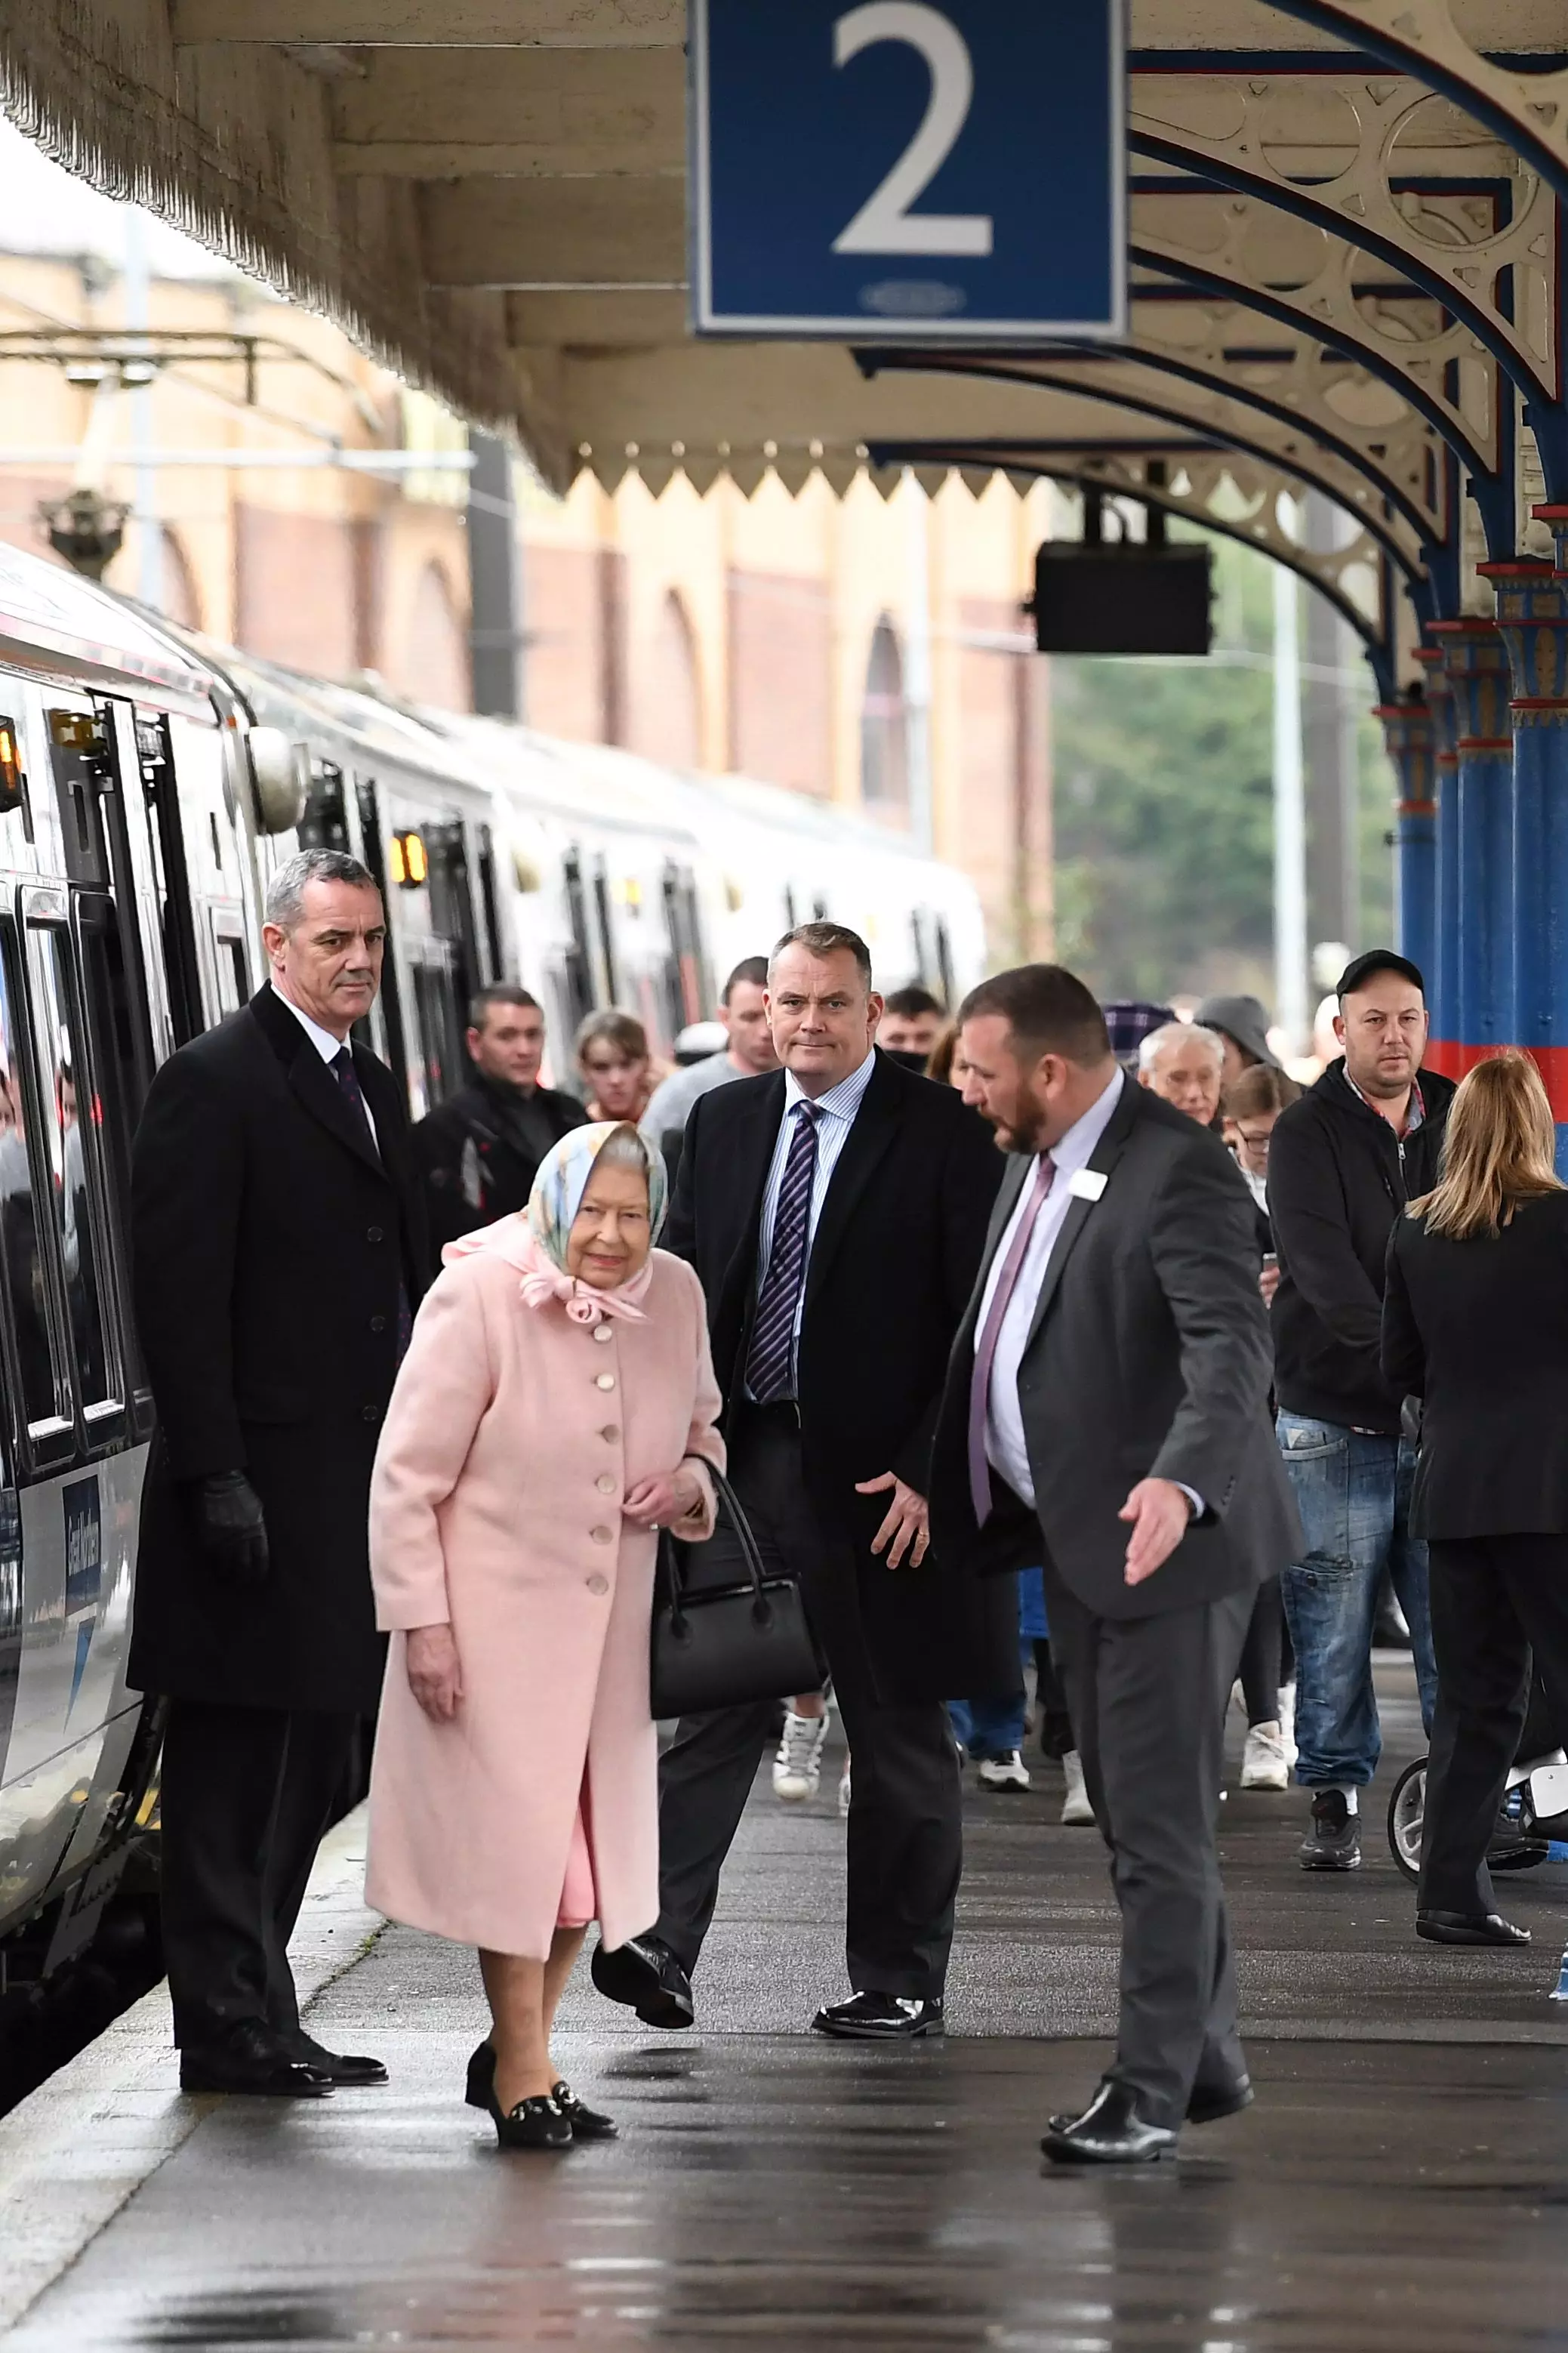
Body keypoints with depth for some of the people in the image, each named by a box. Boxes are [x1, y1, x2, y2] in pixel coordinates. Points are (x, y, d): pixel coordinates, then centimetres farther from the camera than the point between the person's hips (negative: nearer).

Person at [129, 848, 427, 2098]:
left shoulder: (375, 1089, 17)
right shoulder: (215, 1083, -9)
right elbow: (179, 1294, -14)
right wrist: (215, 1473, -19)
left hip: (357, 1483, 9)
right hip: (262, 1490, -9)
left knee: (313, 1758, 12)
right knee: (236, 1759, -4)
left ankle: (261, 2015, 18)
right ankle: (226, 2027, 0)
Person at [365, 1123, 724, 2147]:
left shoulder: (675, 1296, -1)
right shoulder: (479, 1296, -16)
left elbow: (701, 1428, 18)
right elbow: (407, 1475, -12)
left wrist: (694, 1478, -6)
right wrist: (422, 1622, -15)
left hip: (612, 1615, 5)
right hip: (494, 1611, -5)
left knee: (590, 1838, 10)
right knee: (518, 1835, -2)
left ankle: (516, 2051, 28)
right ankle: (522, 2073, 11)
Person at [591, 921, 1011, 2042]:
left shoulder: (944, 1133, -5)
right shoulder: (724, 1122, 10)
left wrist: (931, 1471, -14)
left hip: (880, 1477, -3)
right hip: (740, 1457, 3)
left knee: (900, 1737, 6)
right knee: (716, 1707, -5)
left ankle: (900, 1983, 13)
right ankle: (660, 1948, -12)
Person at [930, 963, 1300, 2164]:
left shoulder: (1179, 1171, -20)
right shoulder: (1036, 1161, 9)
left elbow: (1234, 1346, -31)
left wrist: (1183, 1483, -46)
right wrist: (938, 1479, 18)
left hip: (1167, 1540, -10)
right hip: (1078, 1540, 10)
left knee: (1161, 1824, -5)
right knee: (1137, 1817, 16)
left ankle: (1152, 2090, 1)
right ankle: (1207, 2059, 27)